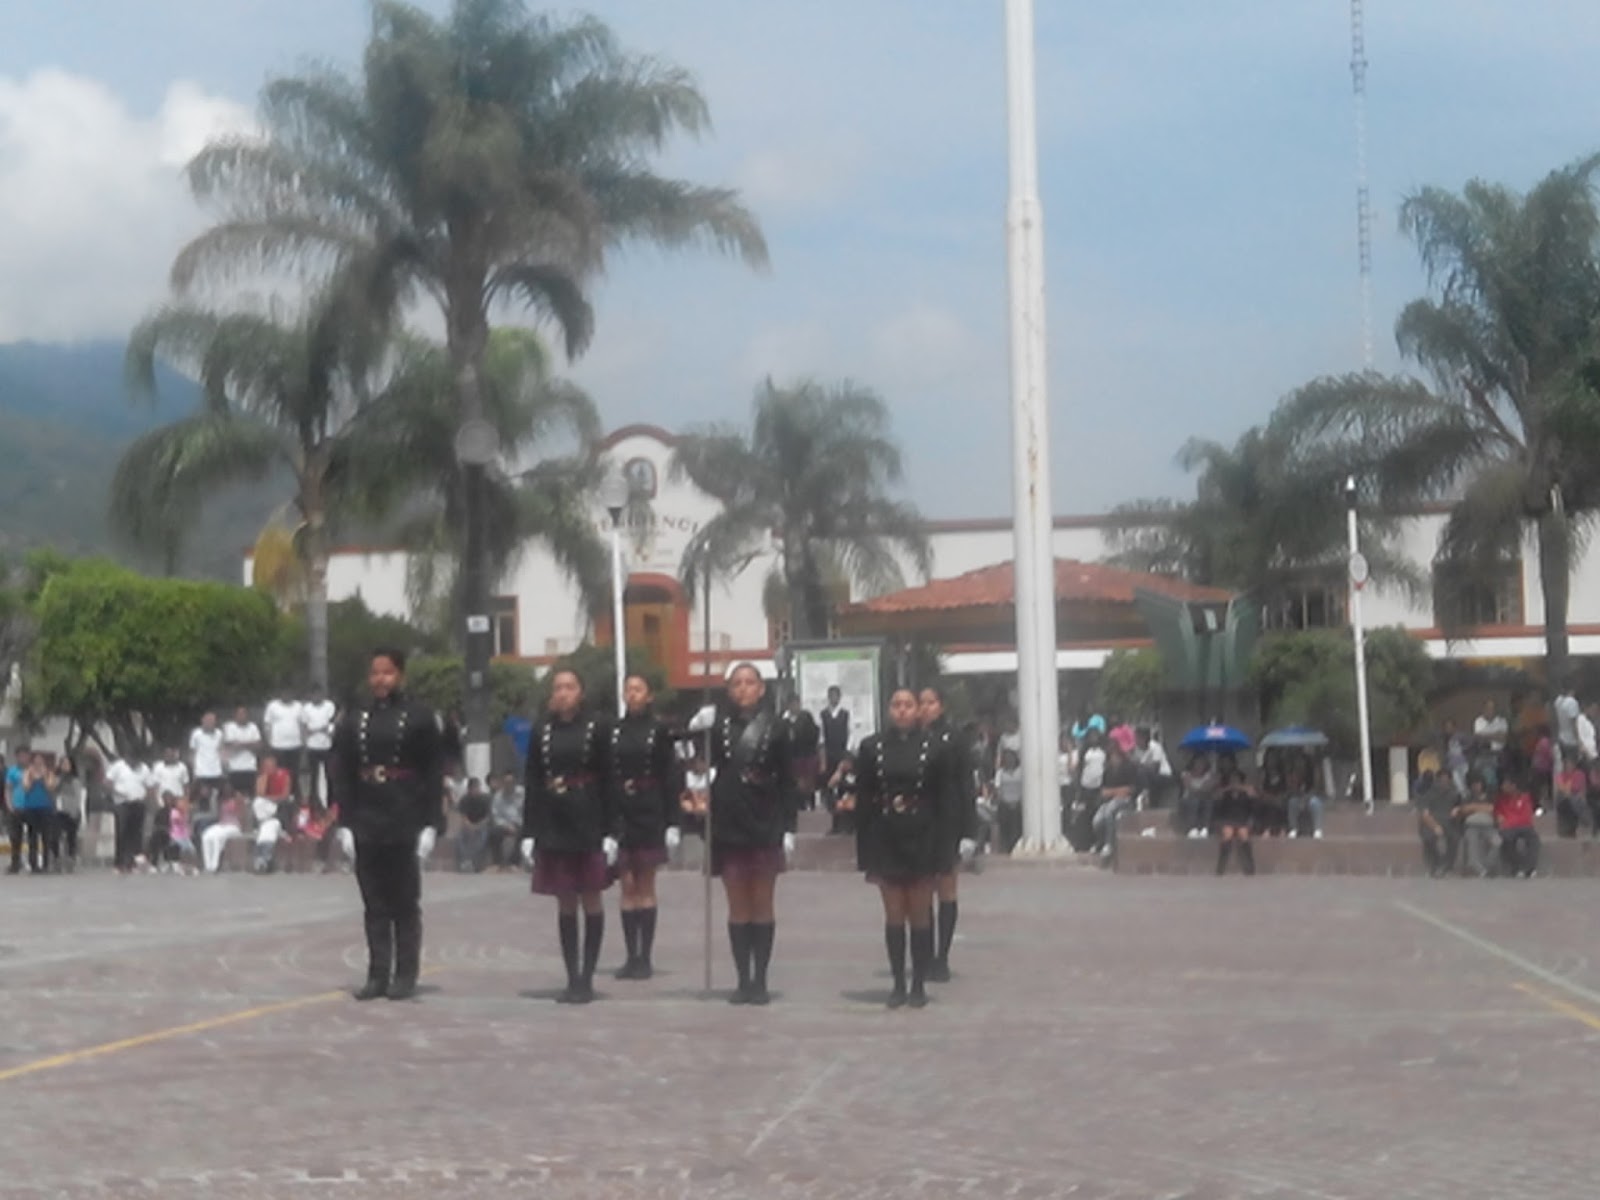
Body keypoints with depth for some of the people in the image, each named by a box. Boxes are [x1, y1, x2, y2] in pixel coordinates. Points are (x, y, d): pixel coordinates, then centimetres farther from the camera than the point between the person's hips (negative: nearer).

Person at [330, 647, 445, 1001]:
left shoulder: (419, 717, -2)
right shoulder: (353, 720, 6)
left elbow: (434, 773, -4)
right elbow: (340, 773, 4)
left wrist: (431, 824, -10)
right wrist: (346, 821, -3)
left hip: (404, 822, -3)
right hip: (367, 823, 3)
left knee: (405, 902, 4)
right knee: (374, 902, 7)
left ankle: (405, 975, 9)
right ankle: (378, 974, 12)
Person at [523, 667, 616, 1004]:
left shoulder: (596, 728, -1)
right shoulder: (542, 731, 6)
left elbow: (608, 782, -3)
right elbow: (532, 784, 6)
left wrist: (611, 831, -8)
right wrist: (530, 833, 1)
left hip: (588, 824, -3)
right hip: (553, 825, 3)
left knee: (590, 900, 2)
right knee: (565, 903, 6)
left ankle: (587, 979, 7)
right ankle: (572, 978, 10)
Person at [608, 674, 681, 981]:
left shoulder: (659, 731, -1)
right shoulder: (613, 731, 6)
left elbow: (671, 779, -3)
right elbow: (603, 777, 6)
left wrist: (672, 823, -8)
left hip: (650, 816, -3)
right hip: (620, 815, 3)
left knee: (646, 887, 2)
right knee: (628, 887, 5)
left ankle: (645, 957, 6)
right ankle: (631, 956, 9)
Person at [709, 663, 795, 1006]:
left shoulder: (775, 728, 0)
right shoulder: (718, 728, 4)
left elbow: (787, 781, 1)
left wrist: (788, 827, -5)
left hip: (765, 825, -1)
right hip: (729, 826, 1)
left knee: (763, 906, 4)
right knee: (738, 906, 5)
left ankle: (760, 981, 8)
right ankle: (743, 980, 10)